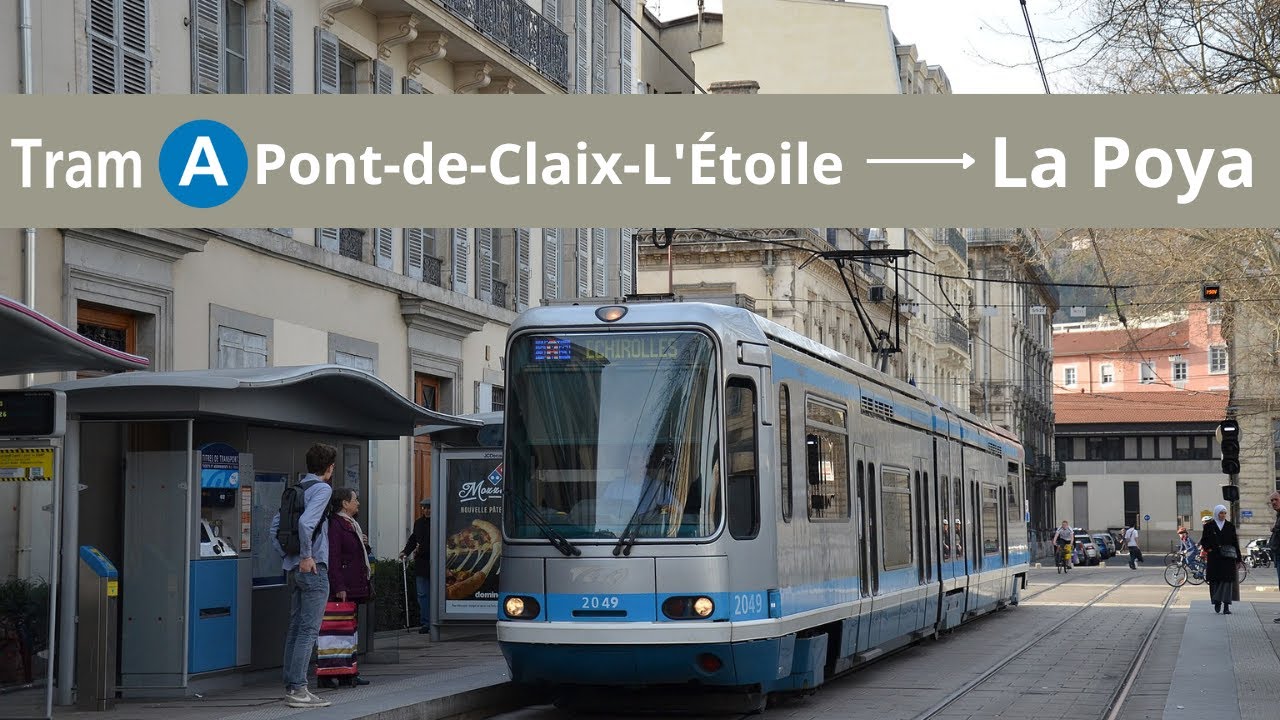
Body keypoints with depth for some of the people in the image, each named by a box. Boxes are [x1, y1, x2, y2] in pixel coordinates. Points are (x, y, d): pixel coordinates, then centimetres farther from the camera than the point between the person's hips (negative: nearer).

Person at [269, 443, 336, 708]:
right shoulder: (322, 489, -10)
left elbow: (275, 524, 16)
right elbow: (305, 522, -25)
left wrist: (286, 556, 16)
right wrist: (306, 556, -17)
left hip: (295, 568, 9)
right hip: (313, 568, -9)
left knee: (295, 627, 12)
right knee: (309, 630, -8)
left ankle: (290, 686, 15)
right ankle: (298, 689, -10)